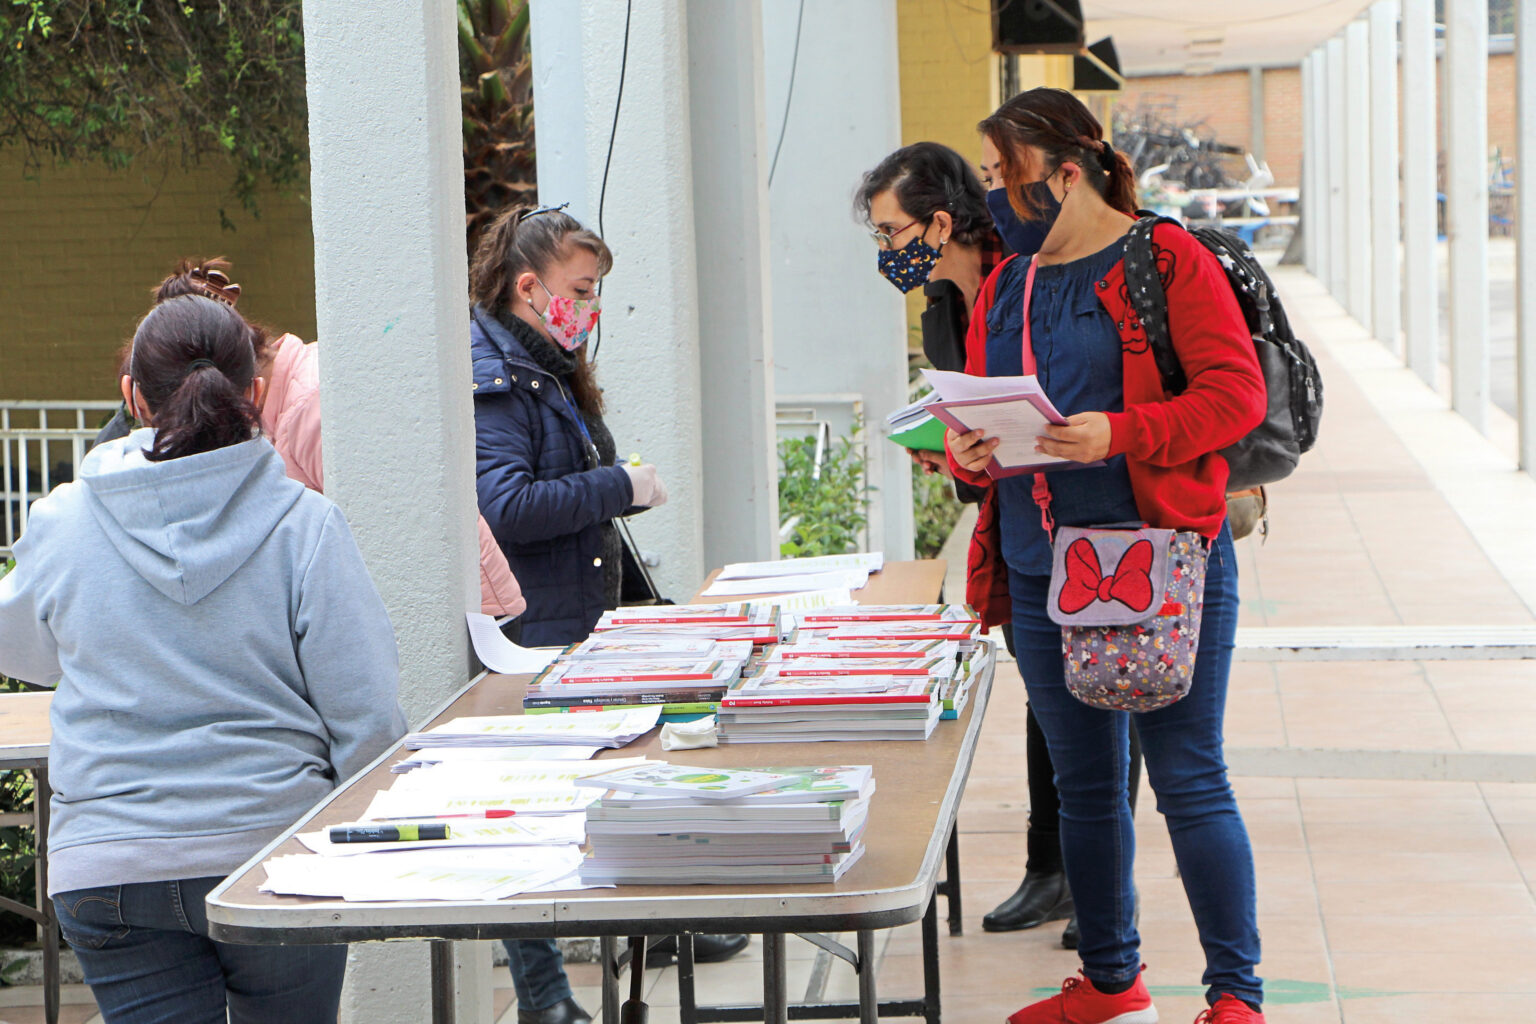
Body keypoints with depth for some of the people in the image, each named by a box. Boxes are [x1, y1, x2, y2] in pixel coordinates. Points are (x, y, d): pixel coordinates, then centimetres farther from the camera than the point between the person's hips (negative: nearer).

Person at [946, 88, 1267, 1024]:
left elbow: (1236, 391, -12)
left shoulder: (1166, 260, -6)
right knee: (1084, 785, 14)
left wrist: (1119, 434, -24)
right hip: (1043, 570, 7)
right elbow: (980, 407, 18)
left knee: (1189, 779, -4)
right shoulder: (1007, 284, 14)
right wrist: (967, 449, -6)